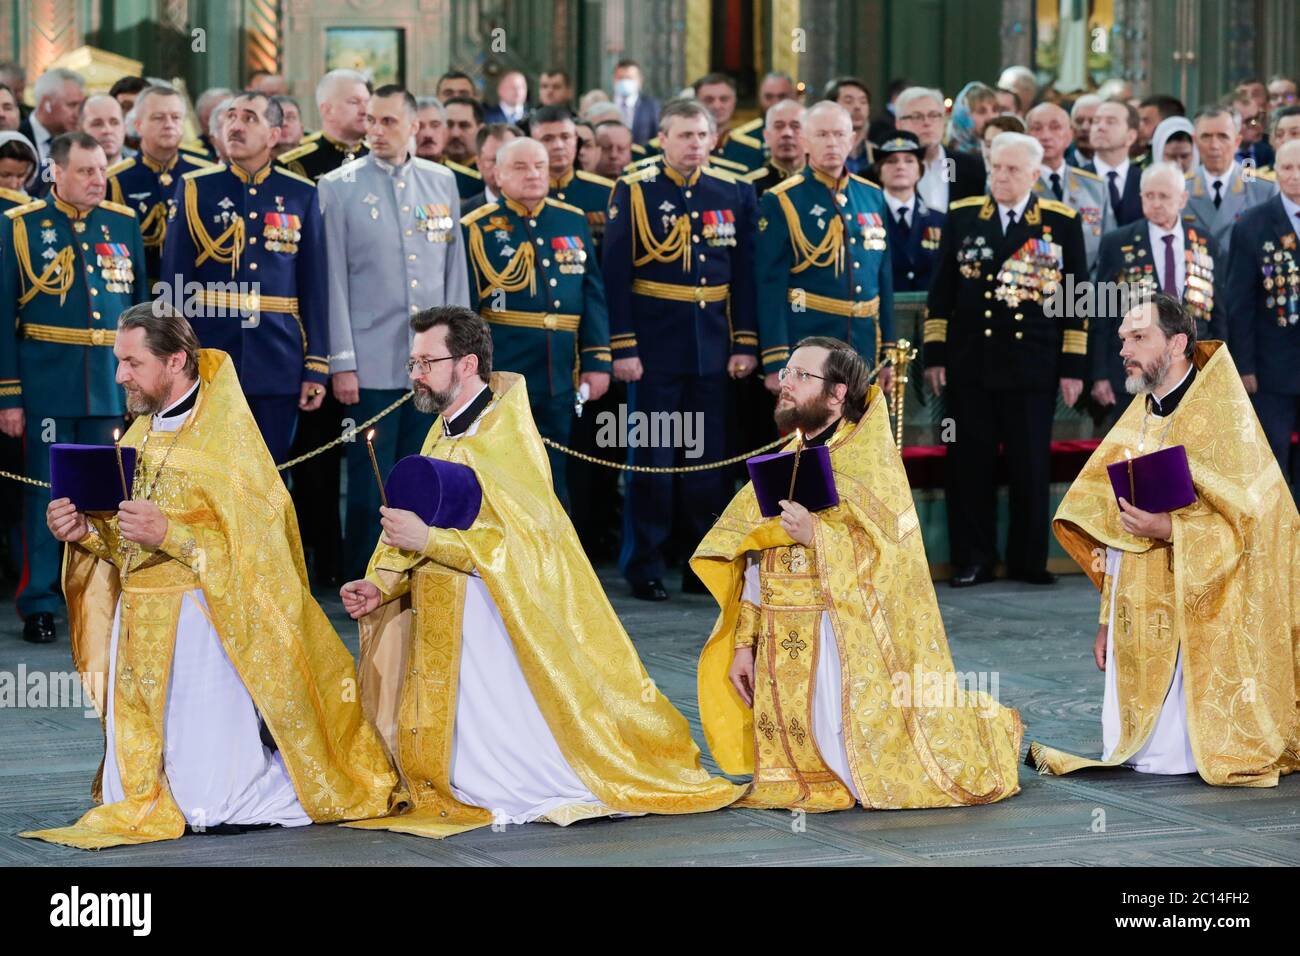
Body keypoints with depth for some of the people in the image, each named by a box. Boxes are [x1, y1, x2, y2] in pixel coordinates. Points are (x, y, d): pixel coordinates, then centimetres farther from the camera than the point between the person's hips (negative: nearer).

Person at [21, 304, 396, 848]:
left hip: (202, 628, -7)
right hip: (137, 629, 7)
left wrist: (170, 535, -26)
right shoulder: (137, 437, 12)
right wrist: (86, 534, -3)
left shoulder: (226, 440, -11)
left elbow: (255, 553, -17)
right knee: (131, 795, 5)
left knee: (208, 807, -9)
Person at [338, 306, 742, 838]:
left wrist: (427, 540, -26)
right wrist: (381, 586, -8)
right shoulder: (442, 437, 11)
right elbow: (415, 532, 11)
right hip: (446, 626, 7)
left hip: (508, 622, -7)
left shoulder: (506, 437, -14)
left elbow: (522, 540, -22)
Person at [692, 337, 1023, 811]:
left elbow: (890, 560, -15)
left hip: (848, 644, -6)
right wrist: (744, 644, 7)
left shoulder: (869, 462, -7)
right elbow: (755, 563, 13)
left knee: (870, 776, -5)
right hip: (782, 645, 6)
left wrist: (817, 534, -25)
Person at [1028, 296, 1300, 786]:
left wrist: (1168, 529, -25)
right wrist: (1108, 621, 14)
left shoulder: (1221, 418, -10)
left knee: (1173, 760, -9)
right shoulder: (1134, 424, 13)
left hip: (1197, 617, -7)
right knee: (1134, 753, 6)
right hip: (1137, 617, 7)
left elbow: (1250, 523, -14)